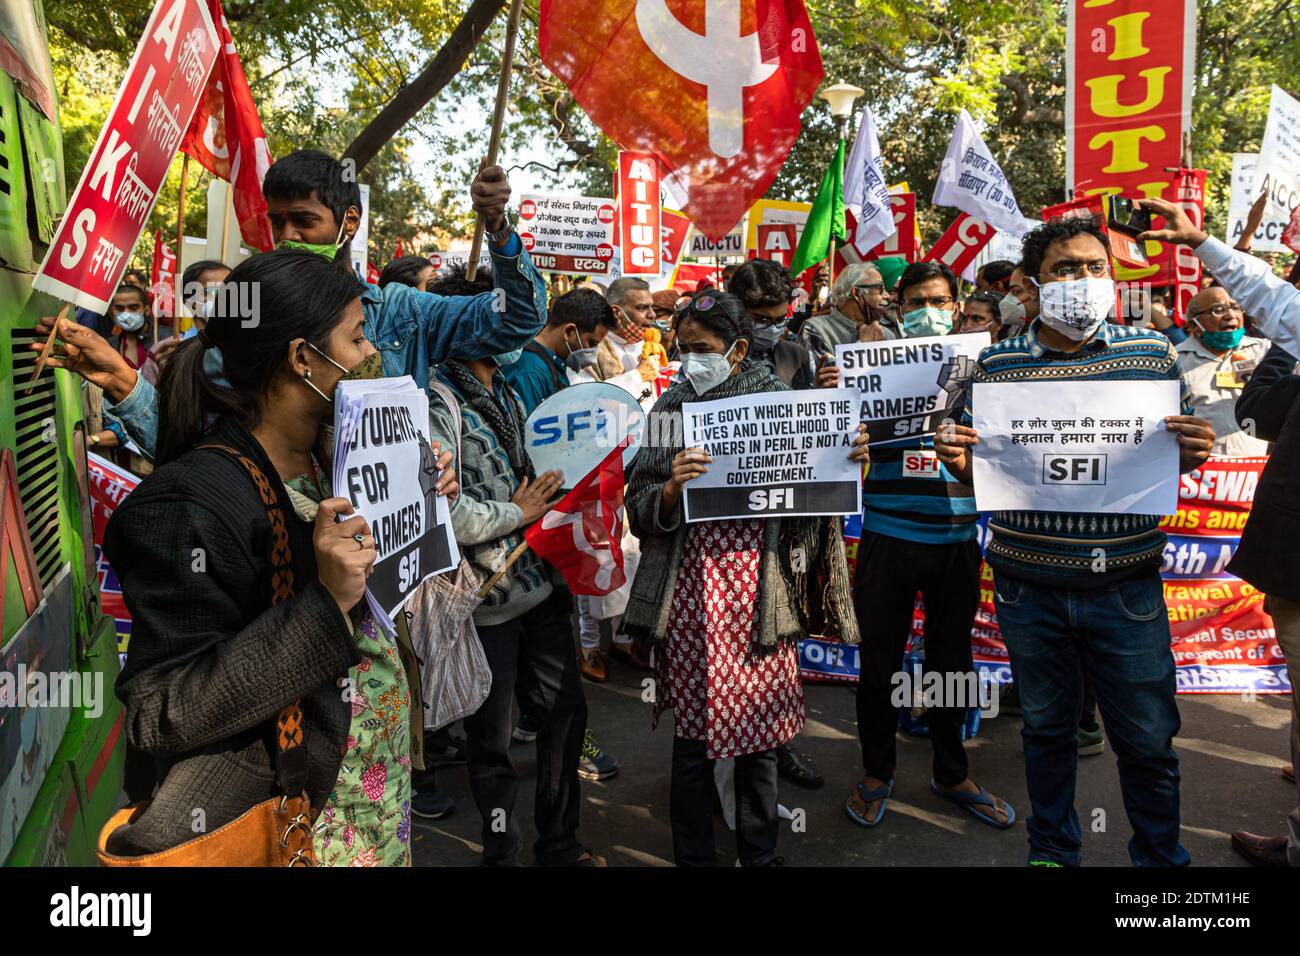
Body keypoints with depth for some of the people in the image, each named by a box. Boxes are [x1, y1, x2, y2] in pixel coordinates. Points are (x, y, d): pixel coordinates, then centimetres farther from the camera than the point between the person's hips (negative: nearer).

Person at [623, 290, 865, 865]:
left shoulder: (777, 404, 5)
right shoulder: (669, 411, 4)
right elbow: (640, 511, 0)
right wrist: (672, 488, -20)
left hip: (760, 584, 1)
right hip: (692, 585, 0)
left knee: (759, 729, 9)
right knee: (693, 730, 6)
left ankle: (760, 852, 31)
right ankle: (693, 855, 26)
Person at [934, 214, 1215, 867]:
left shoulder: (1152, 352, 3)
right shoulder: (996, 363, -1)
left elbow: (1172, 460, 10)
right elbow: (979, 473, 5)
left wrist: (1193, 452, -13)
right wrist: (958, 459, -18)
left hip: (1126, 586, 0)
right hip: (1028, 587, 0)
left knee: (1147, 740, 10)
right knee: (1046, 728, 17)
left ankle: (1160, 858, 36)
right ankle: (1052, 851, 38)